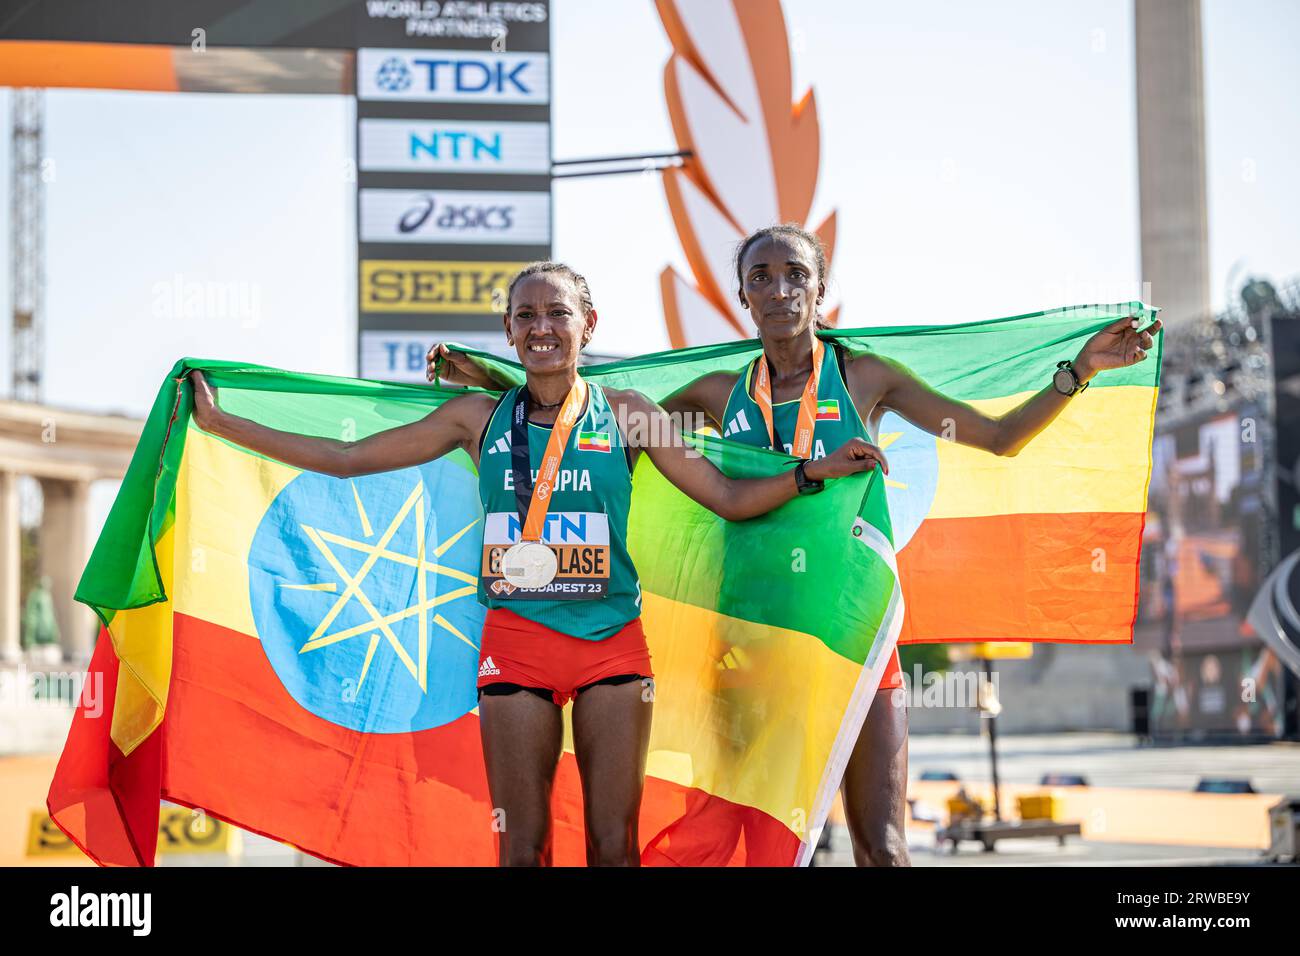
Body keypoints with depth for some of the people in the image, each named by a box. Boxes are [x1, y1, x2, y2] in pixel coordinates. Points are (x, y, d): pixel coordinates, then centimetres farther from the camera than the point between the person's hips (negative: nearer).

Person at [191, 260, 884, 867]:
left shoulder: (626, 414, 5)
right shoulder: (480, 418, 7)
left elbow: (730, 499, 6)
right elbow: (346, 458, 10)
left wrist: (814, 470, -6)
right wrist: (221, 423, 8)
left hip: (613, 642, 0)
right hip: (515, 640, 1)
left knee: (614, 842, -2)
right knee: (522, 847, -1)